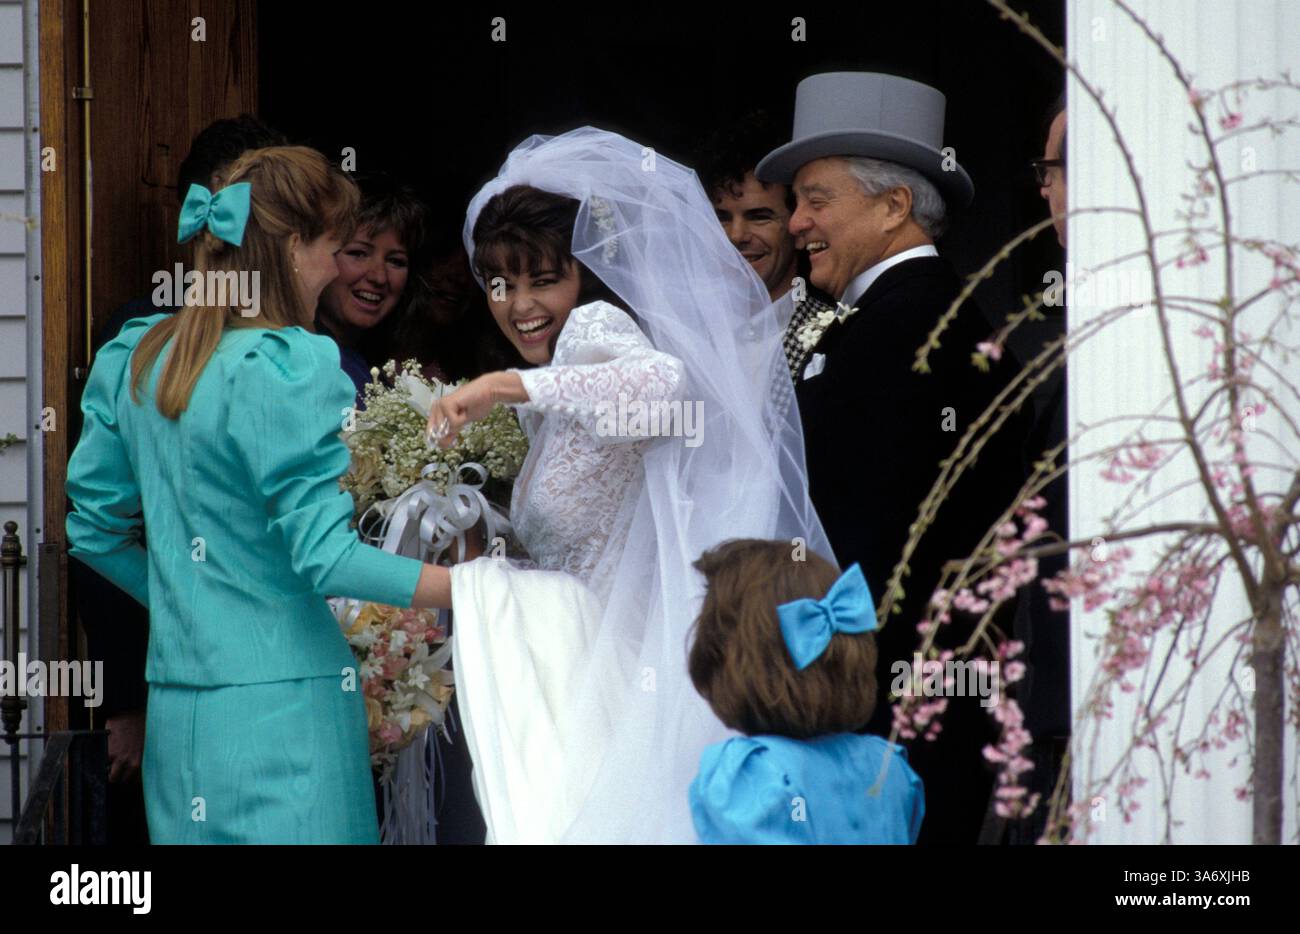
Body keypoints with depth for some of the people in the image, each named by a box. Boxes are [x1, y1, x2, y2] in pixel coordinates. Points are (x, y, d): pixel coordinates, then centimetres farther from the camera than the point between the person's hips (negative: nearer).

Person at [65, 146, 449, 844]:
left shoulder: (134, 358, 10)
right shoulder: (292, 369, -13)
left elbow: (93, 530, 17)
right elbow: (324, 555, -17)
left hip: (175, 702, 8)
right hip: (282, 702, -8)